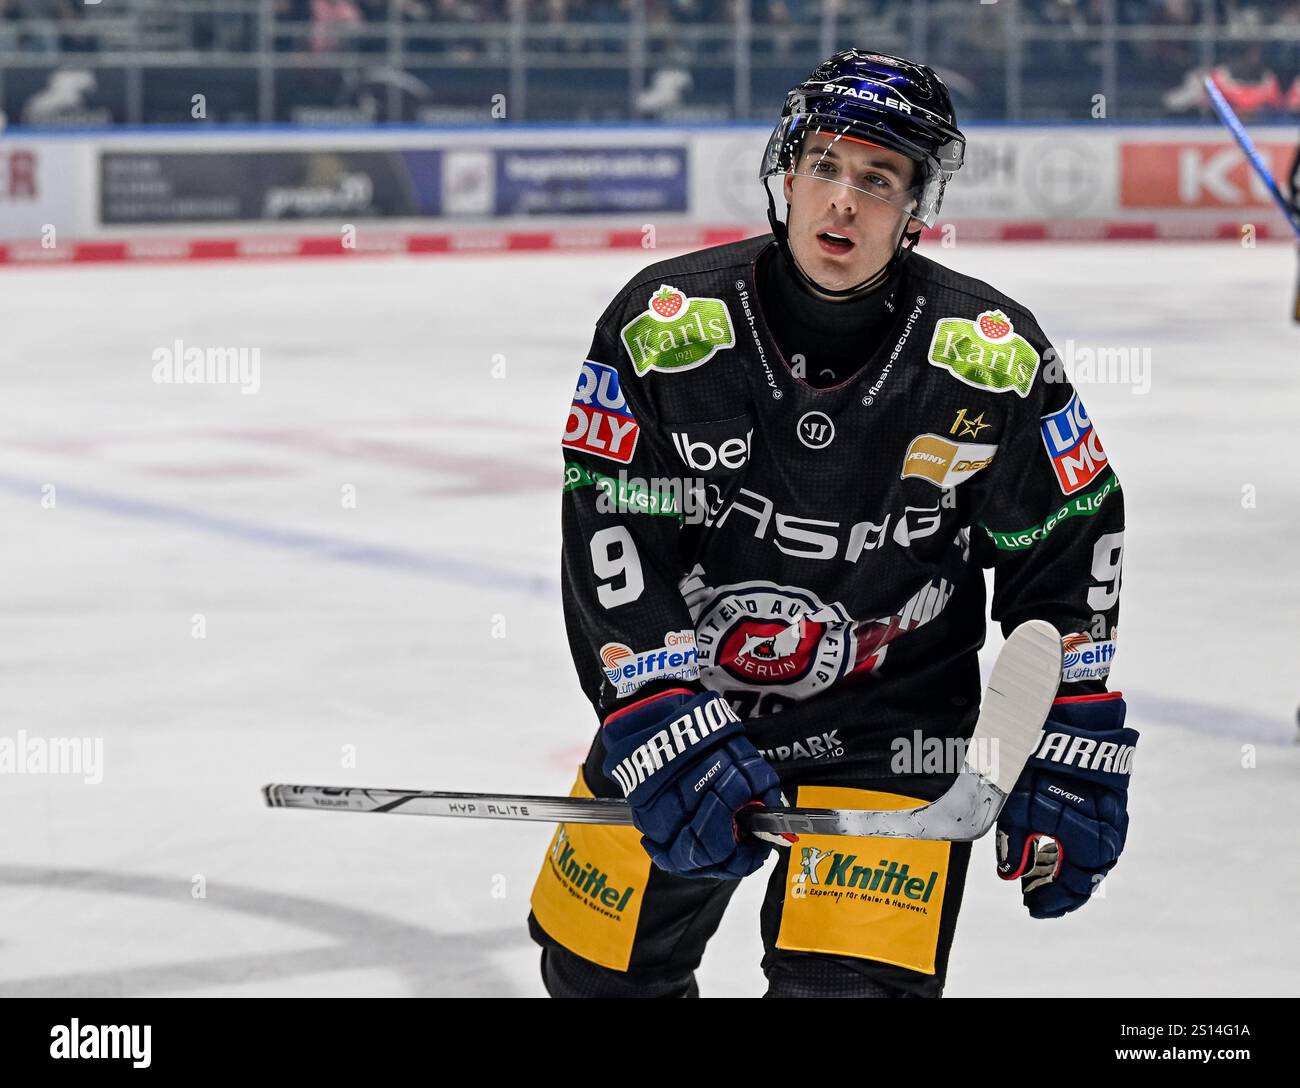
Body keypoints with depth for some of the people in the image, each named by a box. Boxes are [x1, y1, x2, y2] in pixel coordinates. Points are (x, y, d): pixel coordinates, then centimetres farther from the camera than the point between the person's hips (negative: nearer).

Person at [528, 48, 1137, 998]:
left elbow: (1066, 557, -2)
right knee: (596, 971, 13)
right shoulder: (661, 326, -15)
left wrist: (1069, 752, -4)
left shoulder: (992, 363, -14)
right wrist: (664, 727, -24)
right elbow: (610, 547, -14)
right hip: (684, 700, 2)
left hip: (887, 733, -2)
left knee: (854, 986, -18)